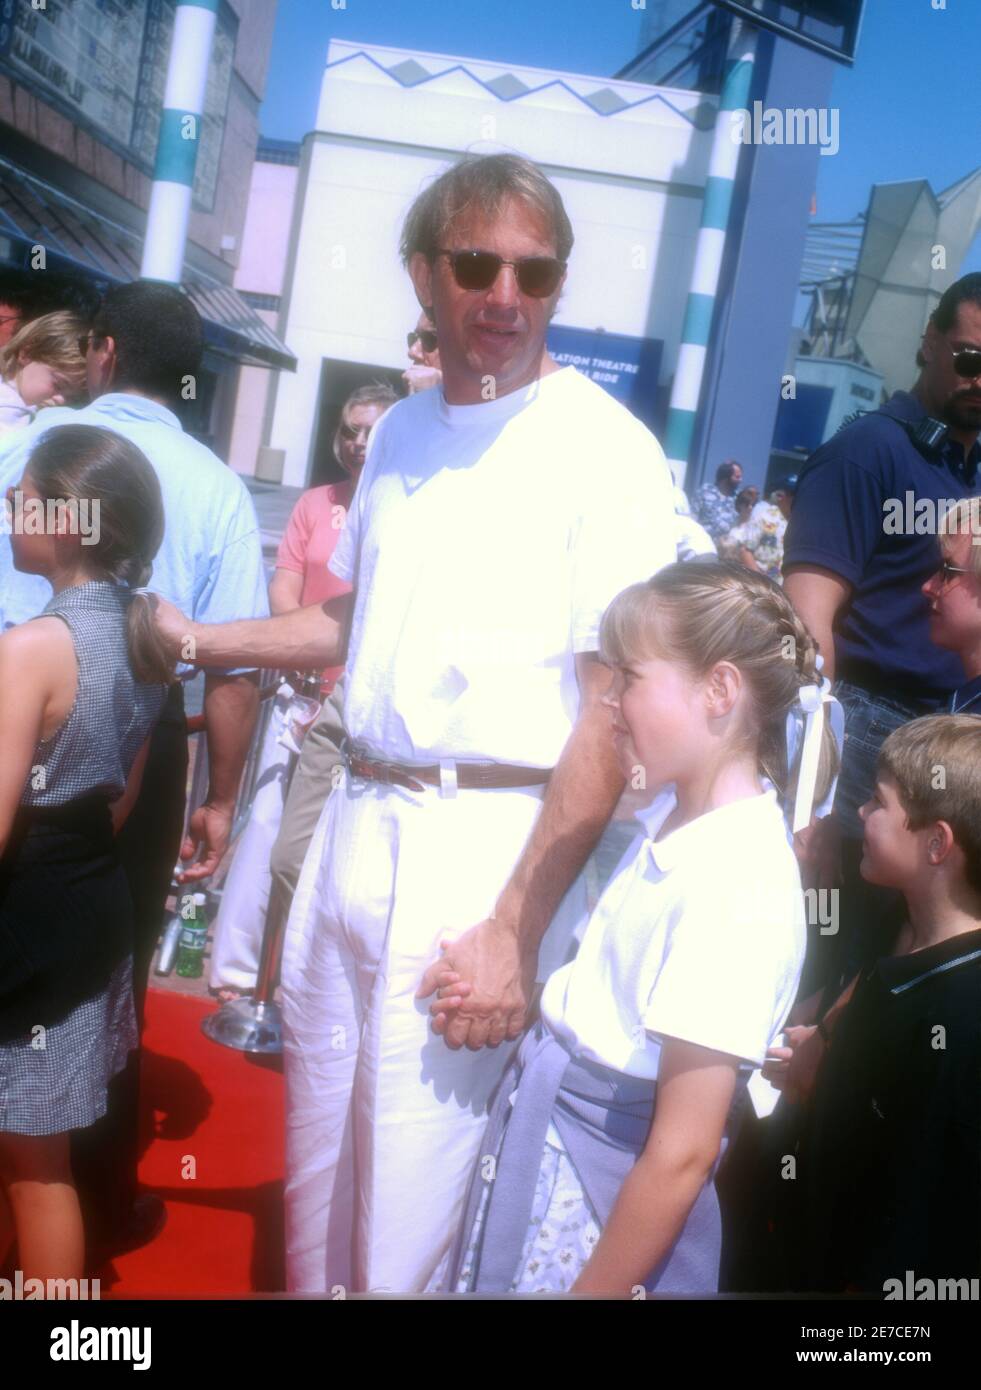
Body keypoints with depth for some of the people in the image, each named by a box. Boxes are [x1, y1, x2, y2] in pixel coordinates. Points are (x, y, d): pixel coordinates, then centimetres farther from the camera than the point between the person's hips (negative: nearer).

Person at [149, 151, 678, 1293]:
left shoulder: (605, 452, -10)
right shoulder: (399, 433, 12)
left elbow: (613, 715, -13)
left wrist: (515, 926, -16)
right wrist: (197, 639, 19)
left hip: (492, 845, -6)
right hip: (358, 818, 7)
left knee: (410, 1208, 3)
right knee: (315, 1167, 19)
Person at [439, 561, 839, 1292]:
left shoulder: (737, 887, -26)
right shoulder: (673, 814, -1)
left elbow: (682, 1154, -23)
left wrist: (595, 1288, -15)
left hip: (610, 1185, -8)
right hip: (539, 1125, 8)